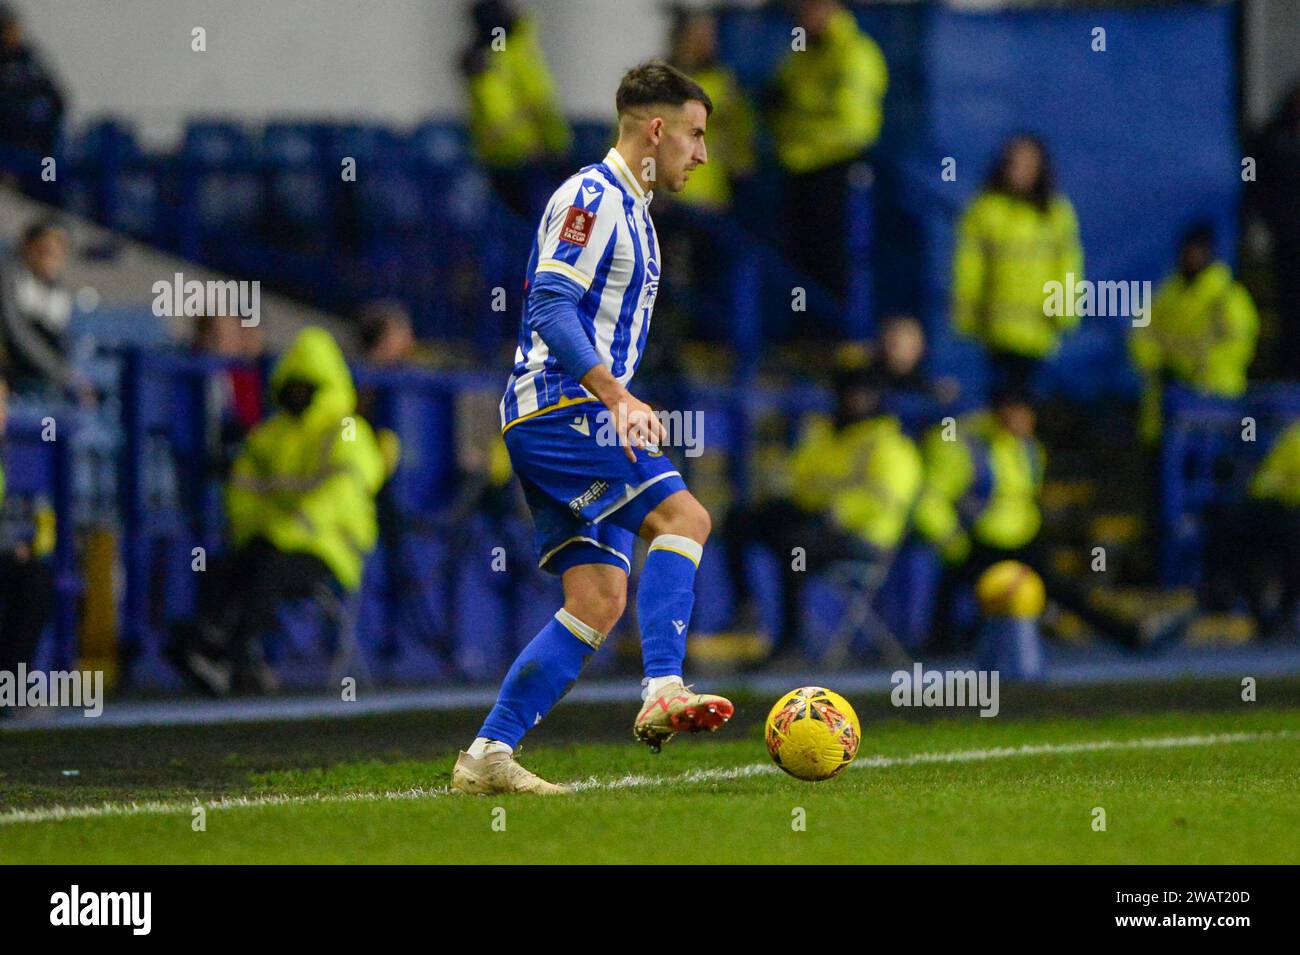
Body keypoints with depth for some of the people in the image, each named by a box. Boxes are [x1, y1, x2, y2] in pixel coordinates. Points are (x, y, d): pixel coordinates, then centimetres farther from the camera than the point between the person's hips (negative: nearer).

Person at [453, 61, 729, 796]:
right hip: (558, 408, -10)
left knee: (600, 602, 2)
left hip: (576, 419, 10)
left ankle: (489, 756, 2)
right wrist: (617, 397, -28)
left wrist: (621, 407, 27)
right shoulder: (591, 198, -9)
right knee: (682, 515, -22)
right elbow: (551, 309, -19)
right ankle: (663, 693, -31)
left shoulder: (630, 211, 22)